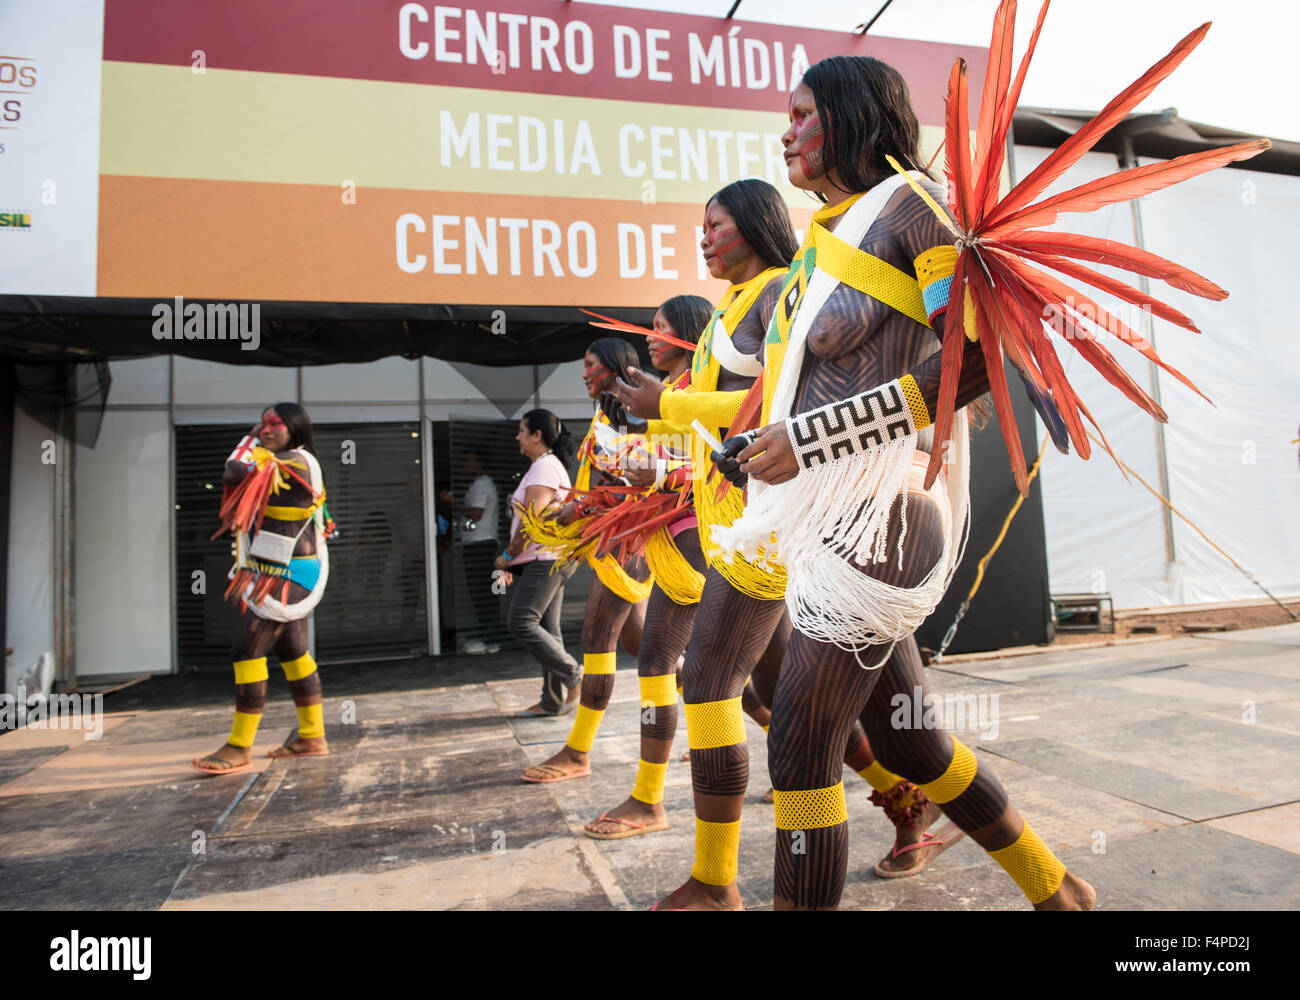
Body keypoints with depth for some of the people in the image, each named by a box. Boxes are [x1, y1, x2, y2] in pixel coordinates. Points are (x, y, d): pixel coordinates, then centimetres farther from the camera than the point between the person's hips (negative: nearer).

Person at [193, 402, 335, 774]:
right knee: (293, 652, 14)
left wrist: (251, 441, 1)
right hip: (279, 573, 11)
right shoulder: (287, 465, 15)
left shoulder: (295, 462, -16)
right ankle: (312, 737, 22)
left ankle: (239, 748, -2)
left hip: (284, 575, -11)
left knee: (247, 652, -10)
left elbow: (235, 470, -17)